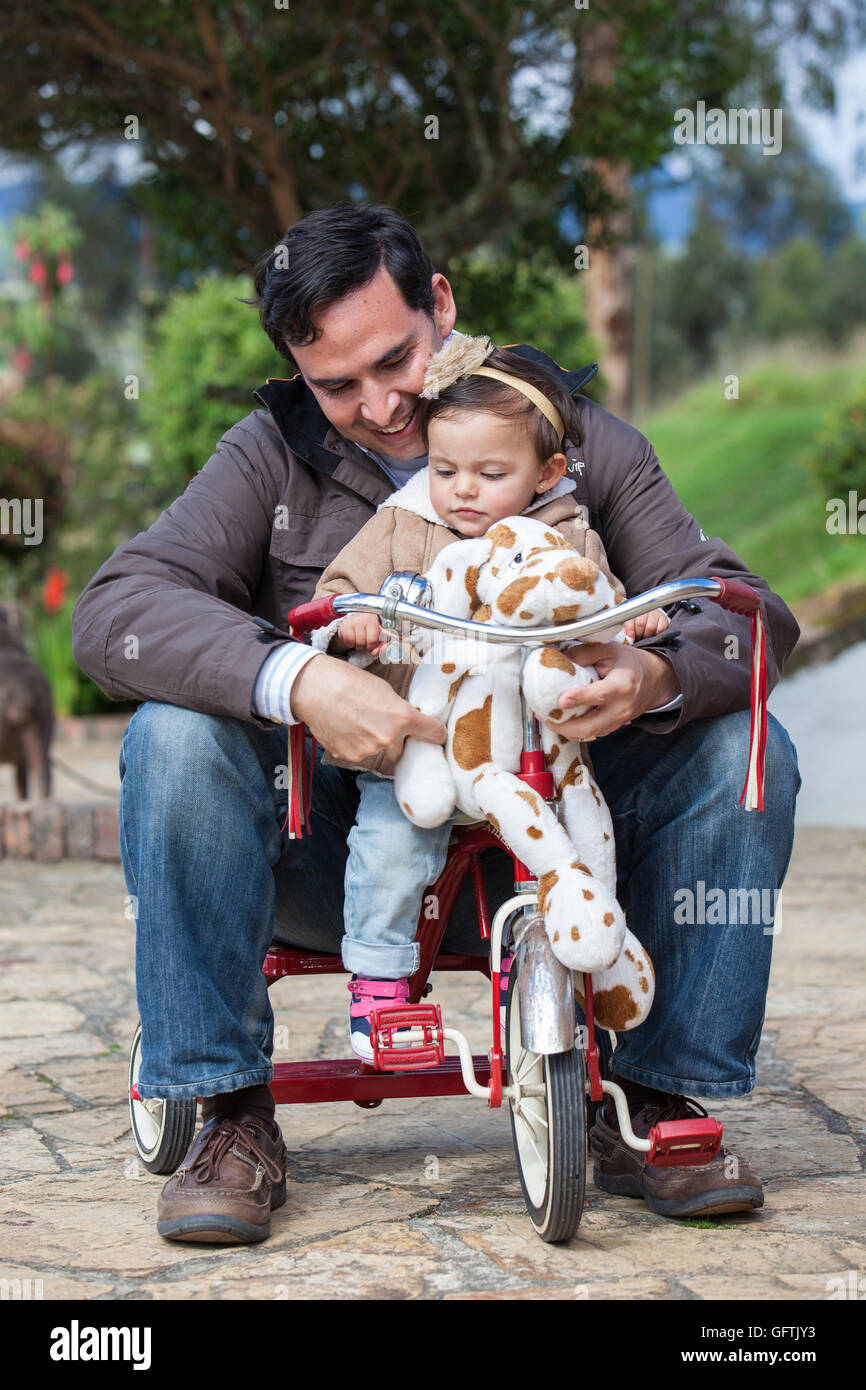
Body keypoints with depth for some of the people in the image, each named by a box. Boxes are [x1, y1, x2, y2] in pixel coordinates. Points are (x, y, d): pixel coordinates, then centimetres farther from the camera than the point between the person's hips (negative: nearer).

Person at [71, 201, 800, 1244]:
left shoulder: (580, 443, 1)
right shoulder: (274, 456, -2)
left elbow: (747, 613, -6)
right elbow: (114, 610, -17)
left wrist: (660, 678, -31)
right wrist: (292, 679, -35)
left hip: (527, 850, 1)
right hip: (334, 859, -1)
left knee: (746, 747, -19)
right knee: (175, 735, -28)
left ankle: (657, 1100, -9)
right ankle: (228, 1114, -18)